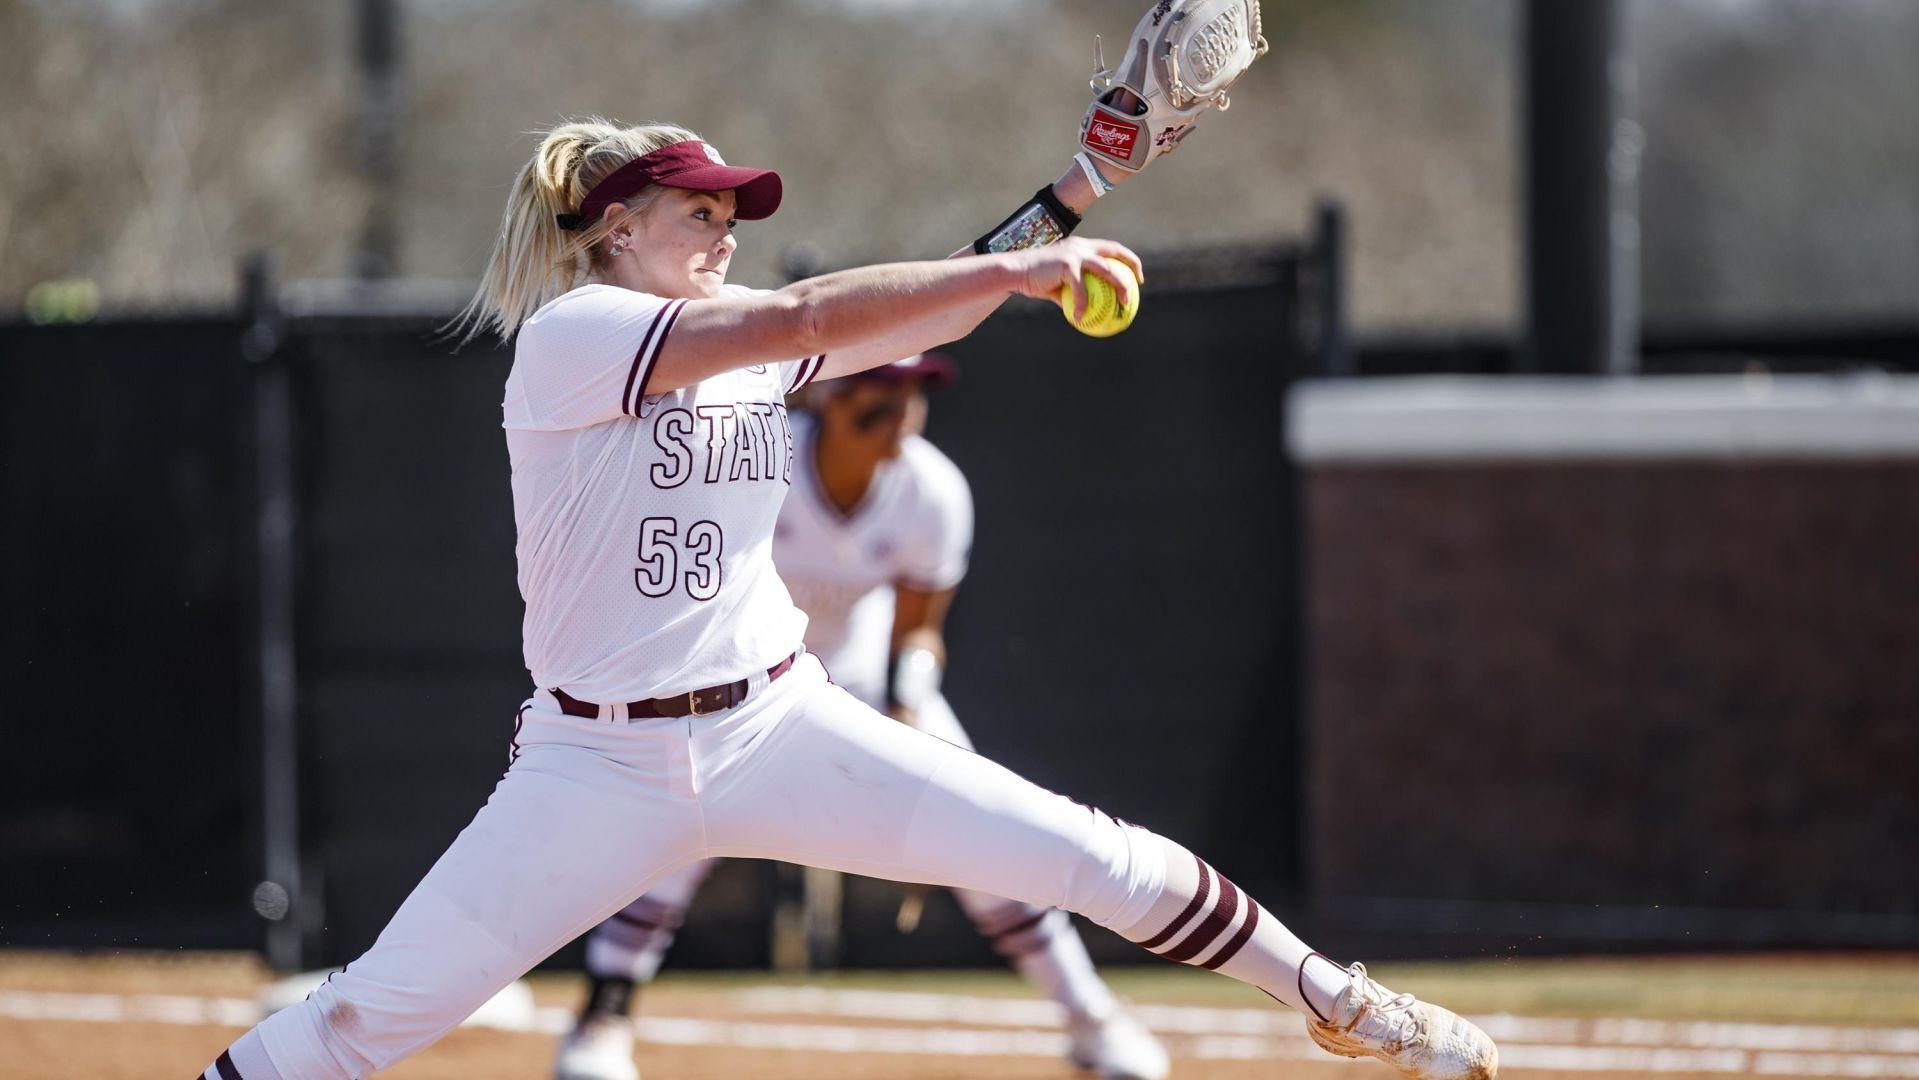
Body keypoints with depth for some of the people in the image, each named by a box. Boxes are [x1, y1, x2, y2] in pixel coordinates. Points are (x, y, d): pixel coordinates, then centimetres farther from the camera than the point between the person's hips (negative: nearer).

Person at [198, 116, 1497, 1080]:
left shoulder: (748, 344, 10)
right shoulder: (568, 337, -12)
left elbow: (926, 315, 12)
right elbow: (806, 318, -22)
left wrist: (1067, 200, -2)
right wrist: (1018, 266, -24)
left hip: (780, 727, 5)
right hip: (600, 760, -5)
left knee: (1092, 859, -3)